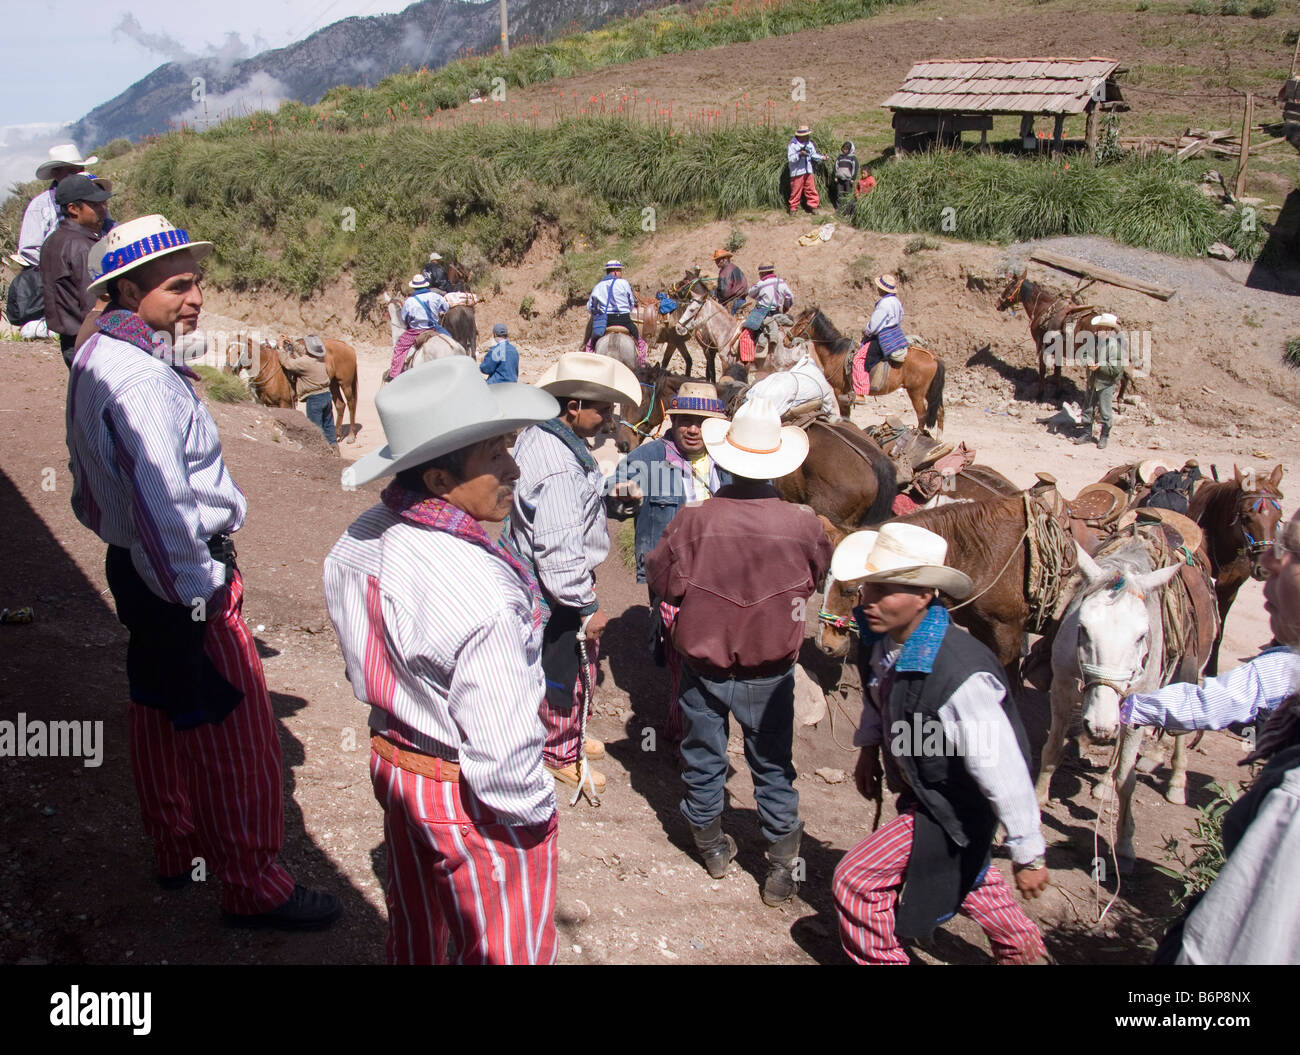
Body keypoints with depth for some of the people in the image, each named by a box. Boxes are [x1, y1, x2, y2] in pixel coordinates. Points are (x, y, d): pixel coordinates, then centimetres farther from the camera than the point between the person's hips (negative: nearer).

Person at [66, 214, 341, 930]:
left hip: (134, 567, 11)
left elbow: (91, 482, 19)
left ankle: (176, 851, 39)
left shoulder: (97, 357, 10)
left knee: (161, 716, 22)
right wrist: (194, 594, -24)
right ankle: (253, 886, 13)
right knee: (232, 735, 0)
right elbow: (162, 499, -30)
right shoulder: (140, 374, -24)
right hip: (185, 579, -11)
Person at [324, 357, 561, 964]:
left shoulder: (361, 539, -8)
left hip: (392, 762, 8)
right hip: (473, 801, -8)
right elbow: (501, 751, -30)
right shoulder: (484, 596, -35)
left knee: (413, 936, 29)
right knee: (502, 951, 16)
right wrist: (534, 811, -12)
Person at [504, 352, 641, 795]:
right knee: (564, 670, 10)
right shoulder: (559, 468, -33)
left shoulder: (535, 435, 0)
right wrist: (588, 605, -21)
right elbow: (559, 549, -31)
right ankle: (561, 754, 32)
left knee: (583, 657, 25)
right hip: (555, 591, -10)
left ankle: (569, 731, 46)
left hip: (540, 575, 10)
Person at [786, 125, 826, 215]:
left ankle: (813, 206, 16)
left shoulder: (809, 143, 7)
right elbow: (790, 158, -18)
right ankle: (793, 208, 12)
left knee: (811, 189, 6)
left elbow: (813, 154, 15)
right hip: (797, 172, -5)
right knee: (796, 190, 1)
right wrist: (800, 154, -31)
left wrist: (822, 157, 1)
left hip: (808, 171, 5)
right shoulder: (792, 145, -11)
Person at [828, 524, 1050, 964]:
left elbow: (1004, 772, -32)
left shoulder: (960, 679, -41)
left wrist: (1029, 855, -24)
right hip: (917, 786, 8)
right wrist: (868, 748, 14)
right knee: (958, 871, 31)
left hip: (951, 807, -8)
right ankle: (1020, 944, 57)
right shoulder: (880, 635, -17)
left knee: (857, 879, -8)